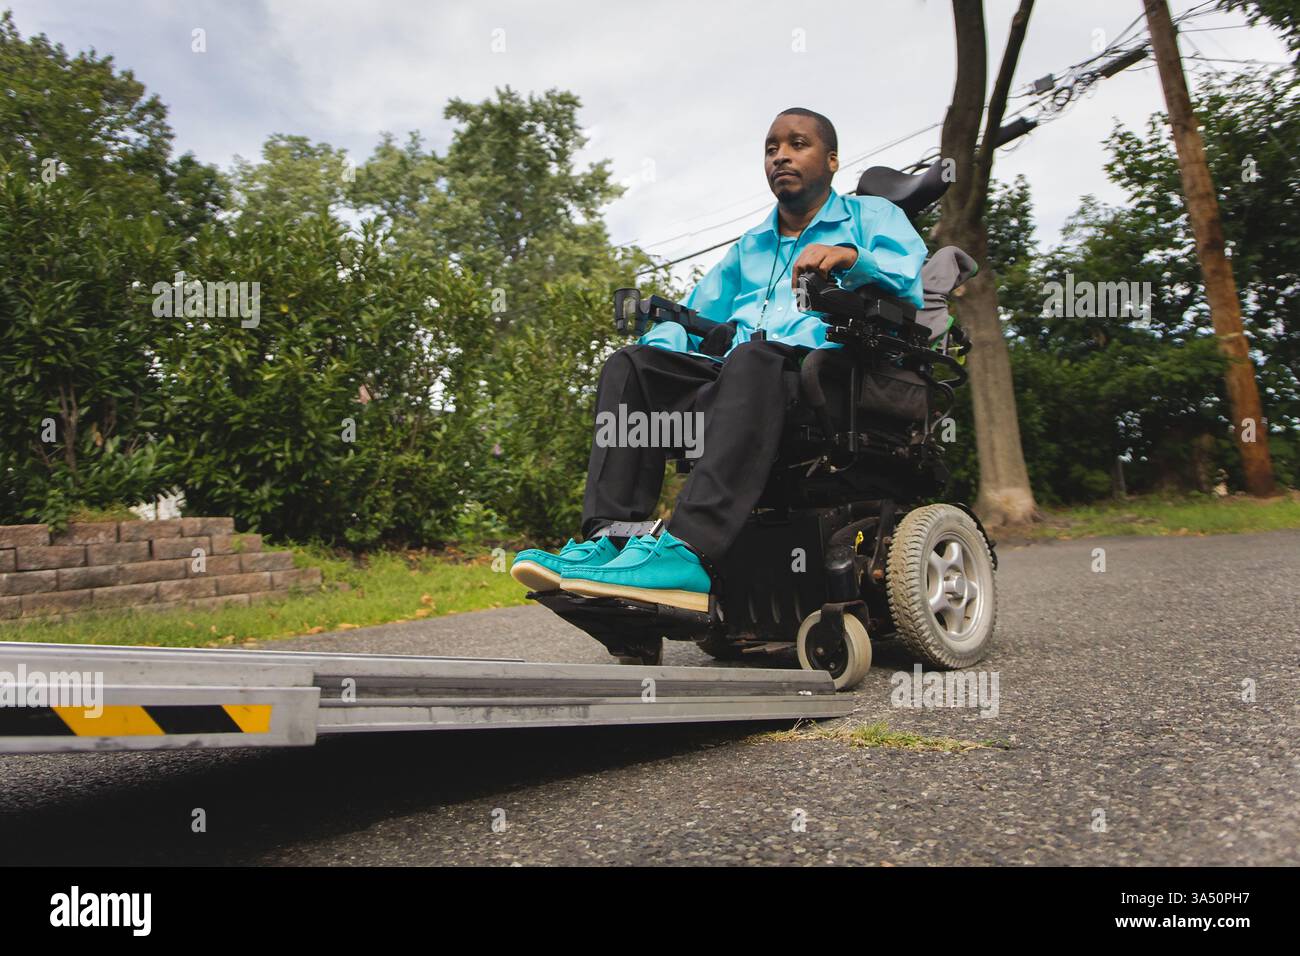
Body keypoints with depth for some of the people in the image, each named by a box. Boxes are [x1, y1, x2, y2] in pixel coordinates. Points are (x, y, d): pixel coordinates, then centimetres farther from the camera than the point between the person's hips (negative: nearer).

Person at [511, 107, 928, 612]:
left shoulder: (872, 215, 18)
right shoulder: (749, 245, 34)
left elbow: (924, 288, -1)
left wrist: (852, 256, -21)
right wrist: (659, 348, 5)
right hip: (737, 375, 6)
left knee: (752, 359, -38)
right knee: (630, 366, -18)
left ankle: (687, 552, -52)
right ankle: (608, 538, -35)